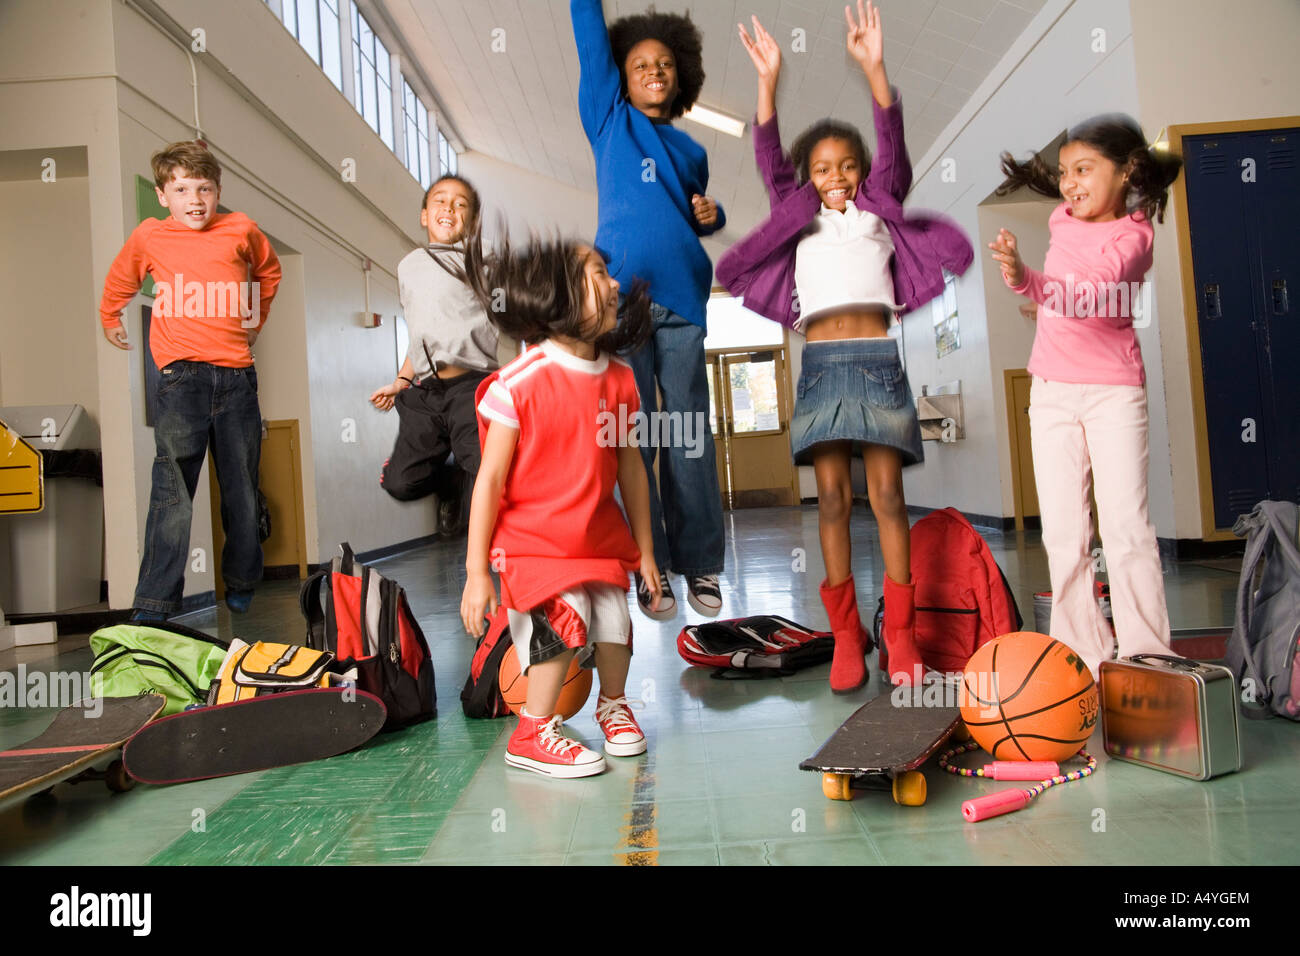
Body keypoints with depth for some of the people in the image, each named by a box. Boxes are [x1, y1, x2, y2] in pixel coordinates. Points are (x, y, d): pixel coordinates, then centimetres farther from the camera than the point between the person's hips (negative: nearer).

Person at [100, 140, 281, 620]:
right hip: (182, 376, -2)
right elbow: (119, 280, 28)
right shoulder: (149, 237, 7)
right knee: (173, 491, -11)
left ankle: (241, 584, 27)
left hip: (237, 374, 2)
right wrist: (109, 320, 42)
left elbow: (268, 269, 30)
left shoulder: (241, 230, 8)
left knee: (242, 488, 9)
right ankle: (153, 606, -6)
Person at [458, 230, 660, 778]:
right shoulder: (520, 384, -18)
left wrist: (644, 551, 11)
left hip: (600, 537, 5)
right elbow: (490, 480, -15)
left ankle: (613, 705, 34)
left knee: (614, 619, 1)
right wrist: (476, 573, -15)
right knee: (565, 616, -19)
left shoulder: (618, 380, -1)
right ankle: (532, 733, 4)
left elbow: (630, 468, 7)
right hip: (532, 540, -5)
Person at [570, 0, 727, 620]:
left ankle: (699, 562, 10)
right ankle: (649, 566, 6)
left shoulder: (691, 151, 22)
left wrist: (712, 215, 12)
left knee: (688, 435, 2)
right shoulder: (608, 117, 15)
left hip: (681, 297, 3)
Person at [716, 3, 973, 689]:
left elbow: (892, 144, 4)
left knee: (886, 493, -5)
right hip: (821, 361, 1)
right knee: (832, 498, -2)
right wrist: (769, 80, -3)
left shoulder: (879, 211, 16)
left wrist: (873, 67, -8)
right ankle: (845, 635, 4)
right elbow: (768, 157, 8)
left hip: (876, 357, 0)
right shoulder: (798, 219, 18)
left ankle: (899, 633, 0)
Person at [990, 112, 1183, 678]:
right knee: (1062, 532, 1)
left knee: (1126, 525, -10)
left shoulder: (1132, 235, -12)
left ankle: (1146, 659, -2)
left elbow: (1091, 295, -32)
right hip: (1051, 392, 5)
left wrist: (1026, 280, -46)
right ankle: (1083, 657, 7)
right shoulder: (1063, 221, 6)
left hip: (1113, 390, -5)